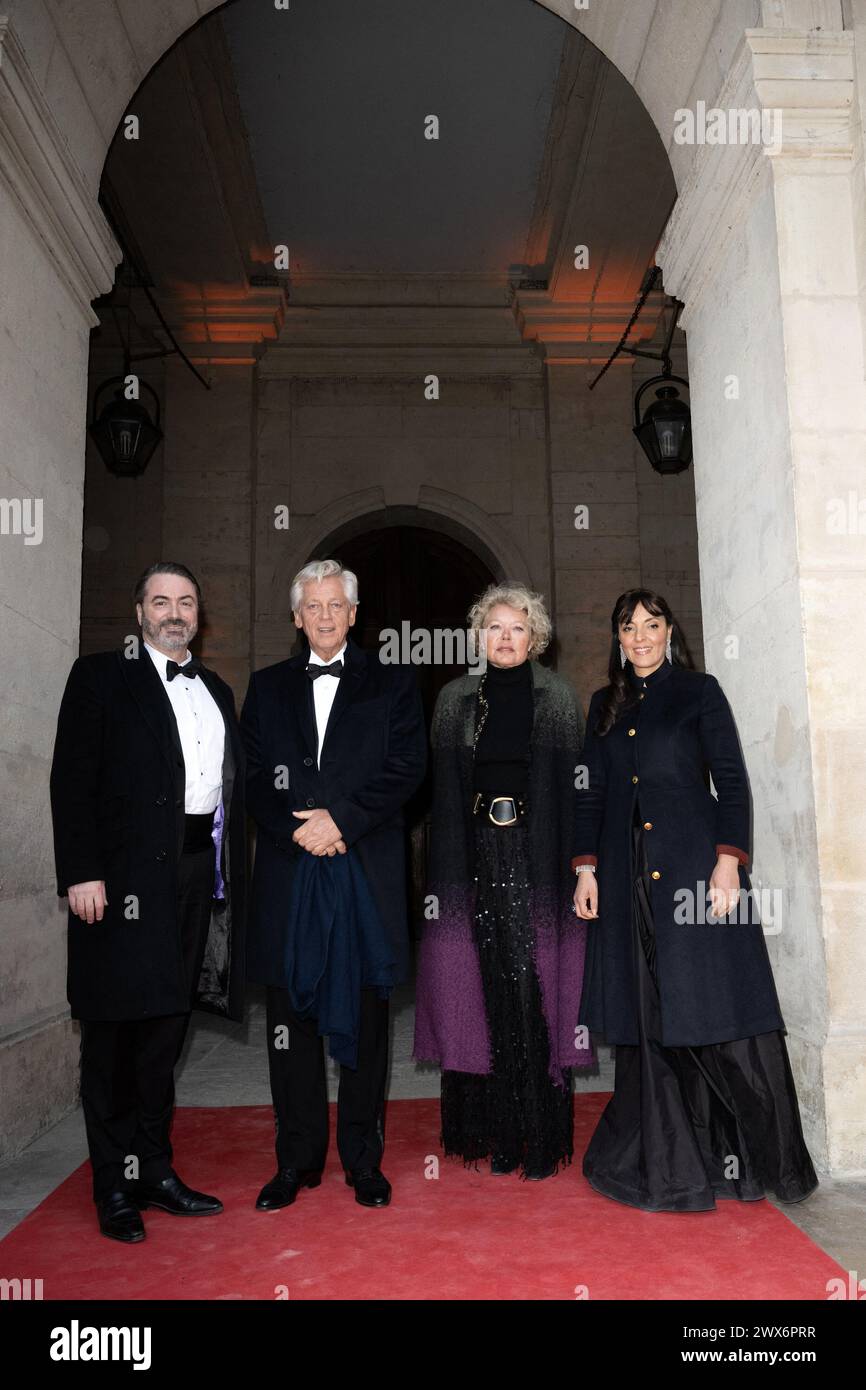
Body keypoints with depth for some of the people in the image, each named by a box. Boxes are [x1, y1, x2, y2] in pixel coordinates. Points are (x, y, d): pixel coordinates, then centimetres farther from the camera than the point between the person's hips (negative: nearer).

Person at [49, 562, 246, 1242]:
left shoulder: (217, 690, 17)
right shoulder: (101, 676, 0)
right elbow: (73, 778, -7)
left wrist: (227, 872, 9)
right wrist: (82, 872, -16)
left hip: (200, 871, 6)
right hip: (129, 874, -5)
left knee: (168, 1023, 13)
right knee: (117, 1030, 4)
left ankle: (154, 1168, 26)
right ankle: (116, 1186, 17)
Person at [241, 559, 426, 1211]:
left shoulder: (392, 682, 8)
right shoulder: (268, 687, 14)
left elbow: (407, 767, -3)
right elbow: (255, 778, 6)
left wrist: (342, 818, -13)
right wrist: (301, 831, -9)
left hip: (367, 871, -1)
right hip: (289, 872, 2)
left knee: (365, 1018, 6)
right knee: (292, 1017, 7)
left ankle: (363, 1158, 19)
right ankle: (297, 1161, 20)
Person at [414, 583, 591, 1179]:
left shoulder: (559, 696, 4)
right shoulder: (455, 699, 10)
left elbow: (577, 784, 1)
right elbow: (442, 790, 8)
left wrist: (579, 864, -7)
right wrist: (445, 870, 2)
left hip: (539, 857, -2)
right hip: (477, 853, 2)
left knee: (534, 981, -3)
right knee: (490, 985, 4)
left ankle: (542, 1133, 8)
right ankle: (498, 1131, 15)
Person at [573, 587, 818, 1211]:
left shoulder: (699, 691, 4)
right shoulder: (605, 705, 15)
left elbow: (732, 780, -2)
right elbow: (593, 792, 15)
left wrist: (728, 861, -13)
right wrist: (586, 867, 6)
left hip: (693, 863, -4)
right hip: (628, 873, 4)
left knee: (716, 1002, -2)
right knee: (649, 1015, 6)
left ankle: (765, 1158, 14)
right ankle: (667, 1159, 17)